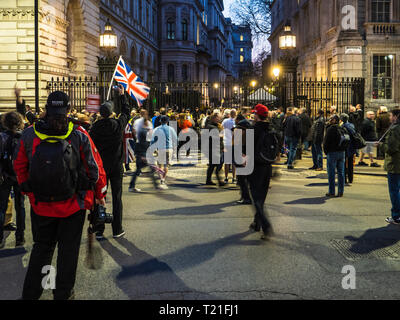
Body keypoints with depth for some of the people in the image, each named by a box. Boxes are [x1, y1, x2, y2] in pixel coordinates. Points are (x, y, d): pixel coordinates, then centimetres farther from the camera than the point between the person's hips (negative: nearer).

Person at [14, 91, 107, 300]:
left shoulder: (29, 135, -7)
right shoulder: (79, 135, -13)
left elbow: (19, 166, 2)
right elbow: (94, 167, -7)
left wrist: (28, 191, 17)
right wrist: (100, 194, 6)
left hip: (40, 205, 2)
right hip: (73, 205, -2)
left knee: (41, 247, 18)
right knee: (68, 249, 12)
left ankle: (30, 293, 24)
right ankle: (63, 294, 22)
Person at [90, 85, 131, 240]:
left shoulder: (95, 127, -7)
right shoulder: (118, 124, -7)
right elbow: (126, 111, 13)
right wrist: (122, 95, 23)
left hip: (101, 167, 0)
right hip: (116, 166, 0)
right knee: (116, 197, 6)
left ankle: (99, 231, 8)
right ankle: (117, 230, 11)